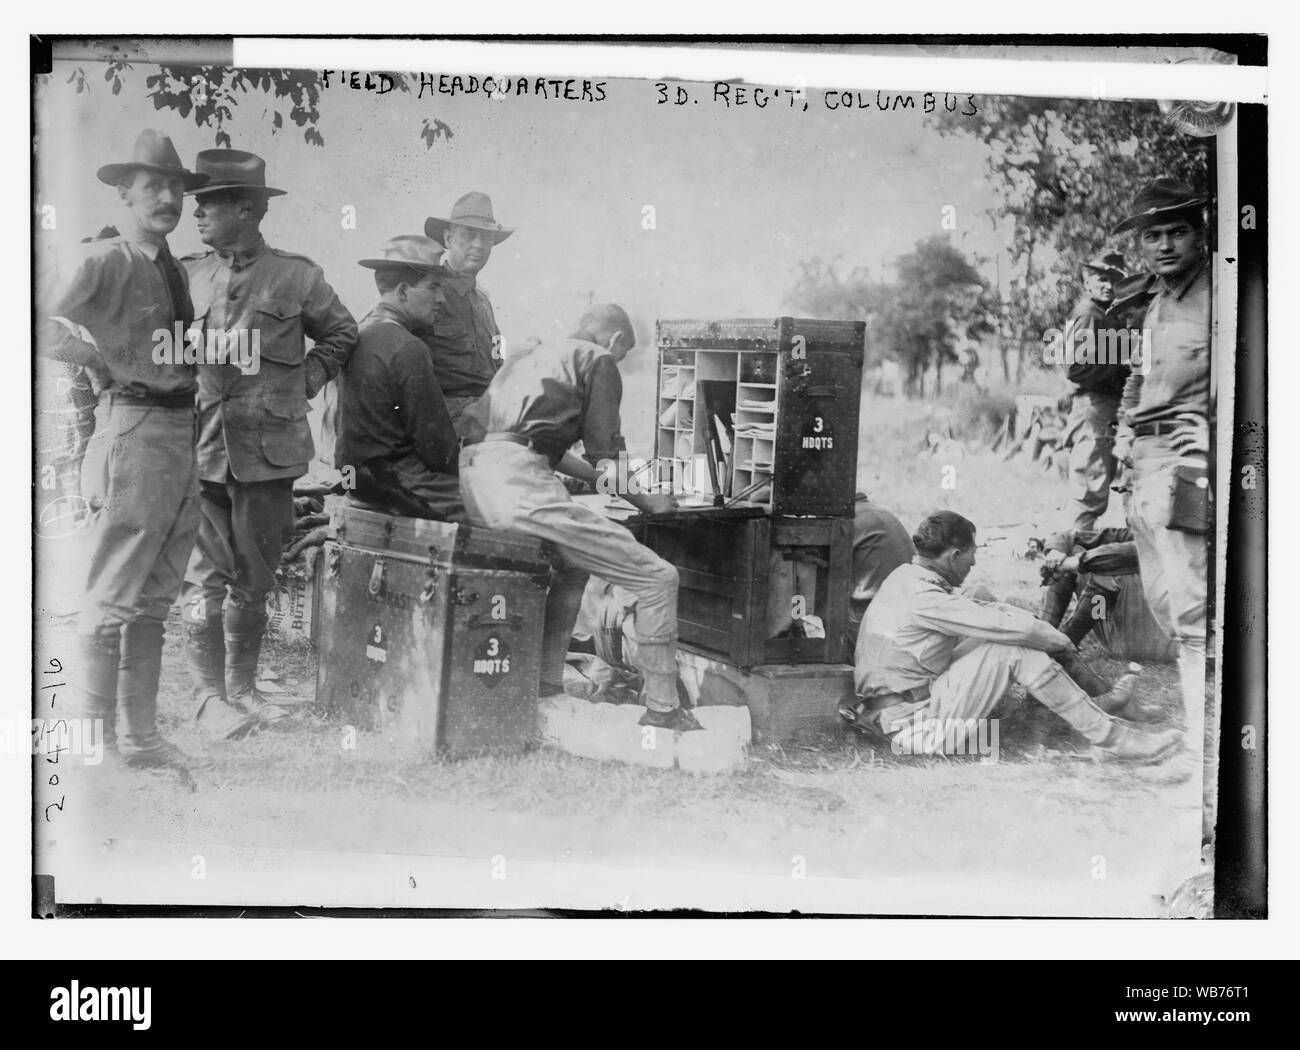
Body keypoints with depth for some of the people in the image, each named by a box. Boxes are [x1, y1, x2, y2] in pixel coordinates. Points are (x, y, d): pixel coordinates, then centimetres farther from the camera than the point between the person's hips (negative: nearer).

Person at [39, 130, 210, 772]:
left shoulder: (173, 269, 18)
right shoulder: (106, 261, -6)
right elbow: (47, 332, -18)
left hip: (182, 431, 8)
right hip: (133, 430, -8)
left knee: (153, 601, 13)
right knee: (112, 598, -3)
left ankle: (140, 738, 21)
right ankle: (94, 738, 6)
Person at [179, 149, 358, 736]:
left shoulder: (294, 276, 4)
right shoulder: (184, 275, 8)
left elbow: (340, 333, 18)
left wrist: (306, 380, 6)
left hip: (267, 450, 0)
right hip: (199, 447, 0)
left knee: (254, 578, 9)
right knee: (205, 575, -3)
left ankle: (242, 689, 21)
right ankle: (208, 694, 5)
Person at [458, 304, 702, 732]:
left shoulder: (528, 356, 31)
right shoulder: (597, 360, 8)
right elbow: (604, 454, 4)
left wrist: (602, 477, 45)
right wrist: (647, 501, 20)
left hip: (471, 481, 9)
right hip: (518, 485, -9)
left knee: (574, 564, 35)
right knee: (658, 578, -1)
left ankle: (546, 686, 32)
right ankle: (662, 709, 2)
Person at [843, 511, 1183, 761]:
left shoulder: (907, 575, 6)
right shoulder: (925, 599, -24)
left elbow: (979, 608, 14)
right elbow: (1011, 626, -21)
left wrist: (1039, 626, 6)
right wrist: (1059, 640, -3)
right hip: (909, 721, -10)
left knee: (1008, 633, 10)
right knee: (1015, 649, -16)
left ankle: (1086, 705, 19)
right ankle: (1111, 737, -10)